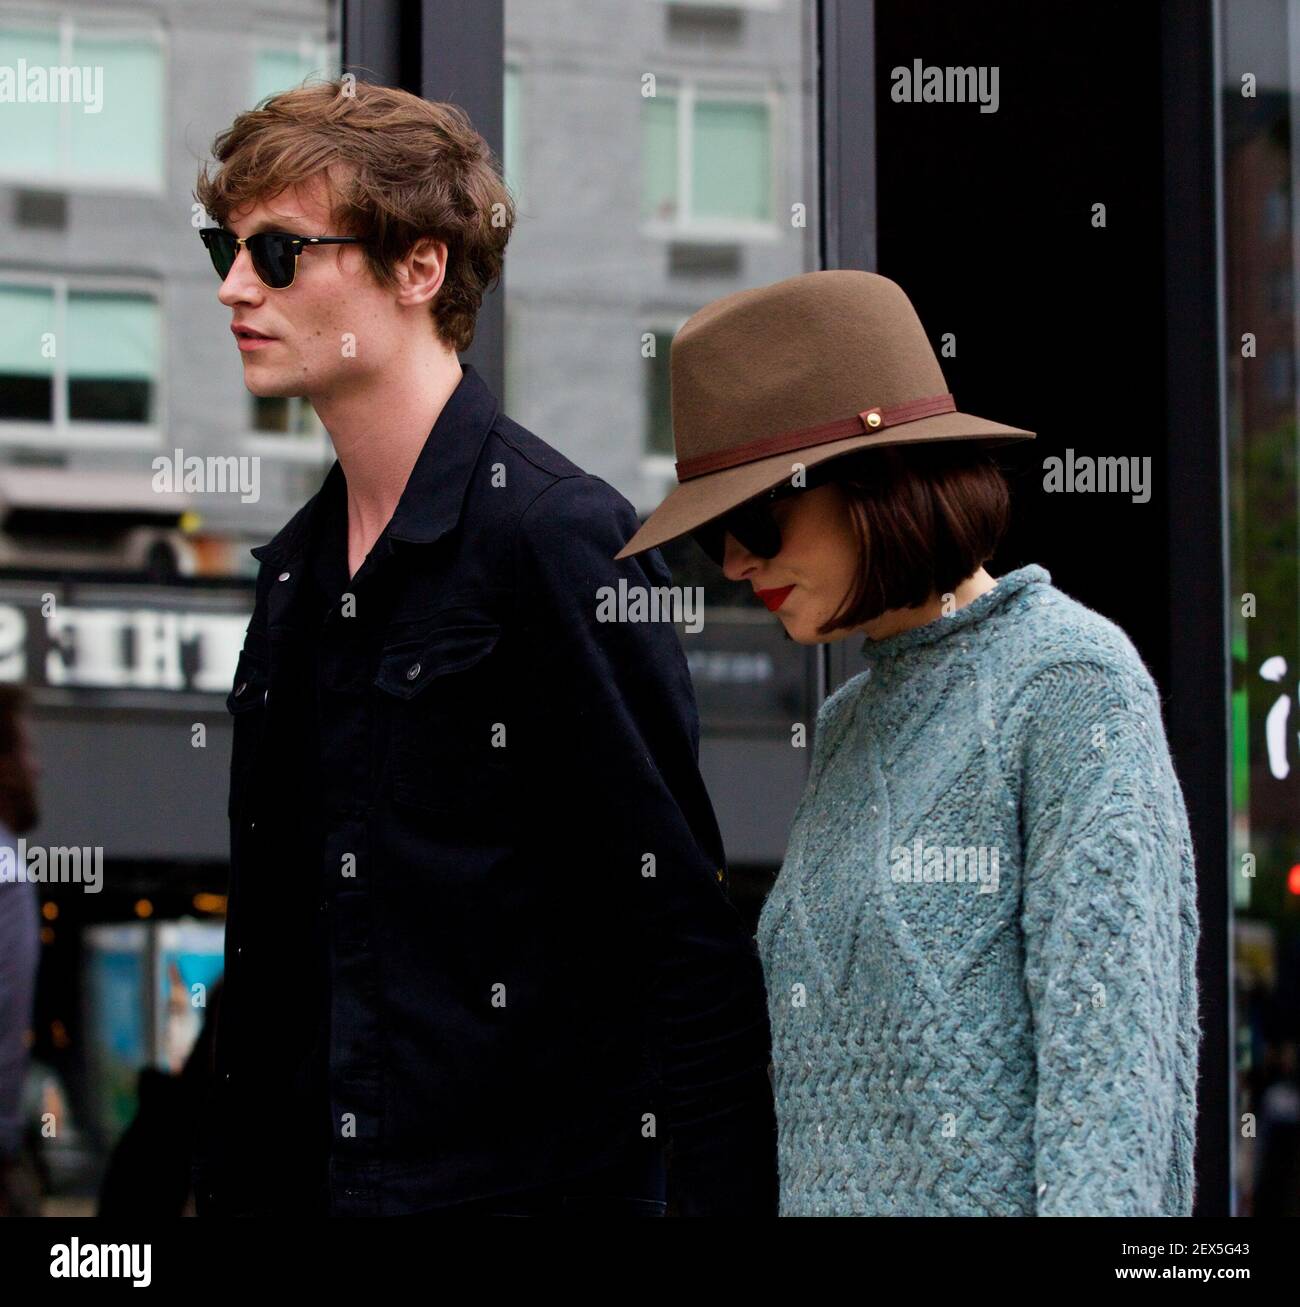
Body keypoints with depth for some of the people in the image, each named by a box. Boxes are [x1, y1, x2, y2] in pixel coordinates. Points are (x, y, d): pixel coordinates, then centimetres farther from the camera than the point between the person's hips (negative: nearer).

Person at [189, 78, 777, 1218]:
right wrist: (225, 1186, 13)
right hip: (299, 1181, 7)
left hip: (529, 1183, -7)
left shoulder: (560, 535, -12)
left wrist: (720, 1197, -19)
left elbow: (687, 921, -15)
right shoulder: (297, 568, 12)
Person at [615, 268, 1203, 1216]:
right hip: (835, 1191, 7)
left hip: (994, 1192, -7)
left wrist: (1092, 1202, -21)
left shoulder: (1074, 684, -6)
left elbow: (1111, 1037, -14)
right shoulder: (852, 723, 17)